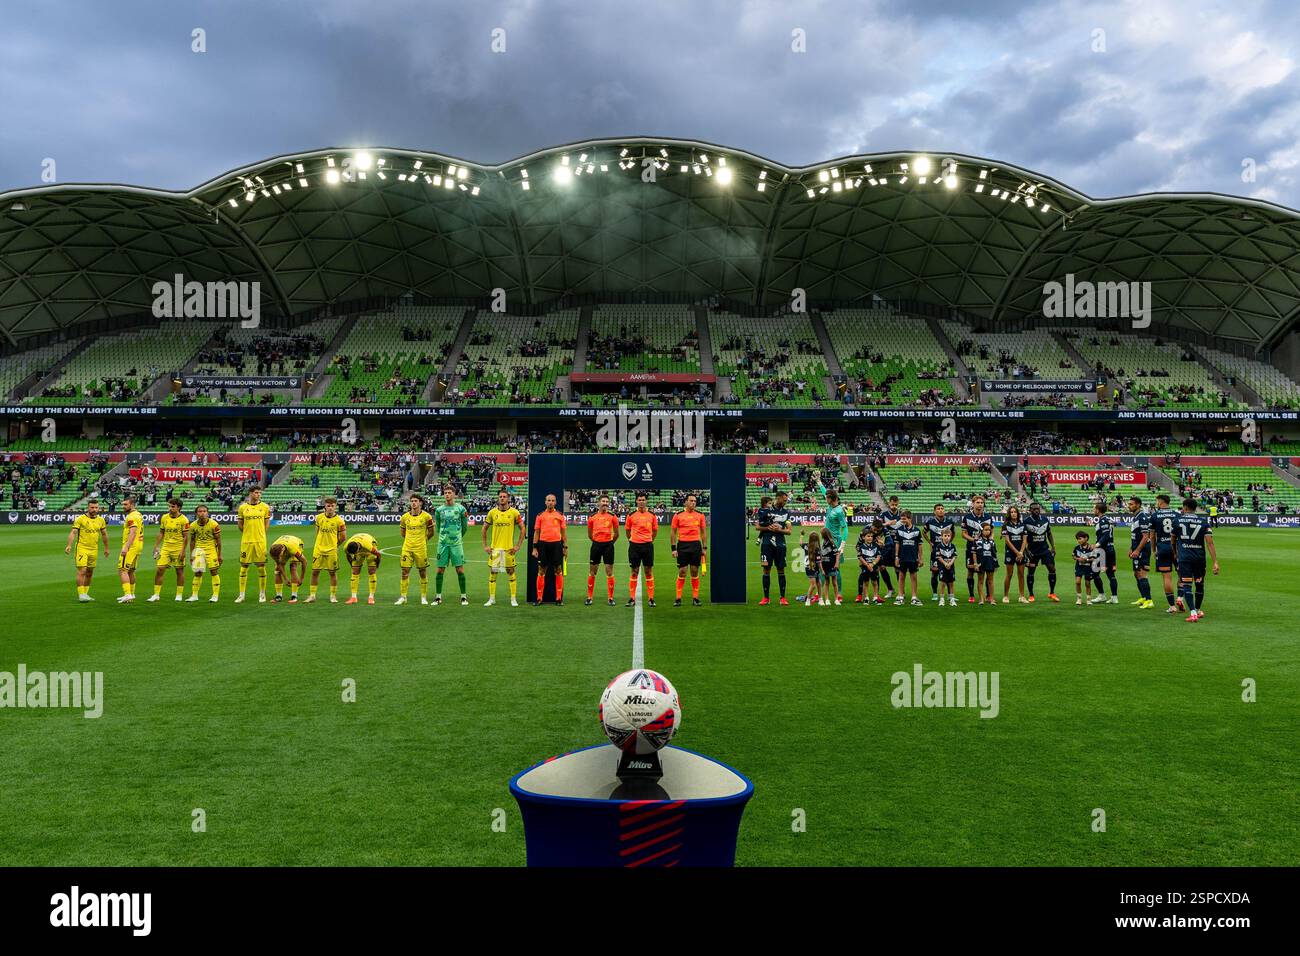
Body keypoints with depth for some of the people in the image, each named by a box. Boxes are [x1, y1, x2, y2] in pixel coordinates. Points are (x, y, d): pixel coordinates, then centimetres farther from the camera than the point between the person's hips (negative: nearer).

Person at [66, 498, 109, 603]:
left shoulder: (101, 520, 8)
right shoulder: (80, 519, -7)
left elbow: (104, 534, 19)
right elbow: (73, 532, -13)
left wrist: (106, 548, 22)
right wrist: (69, 545, -26)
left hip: (94, 550, 5)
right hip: (81, 548, -5)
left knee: (89, 573, 10)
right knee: (82, 571, -10)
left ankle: (85, 593, 21)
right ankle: (81, 595, -7)